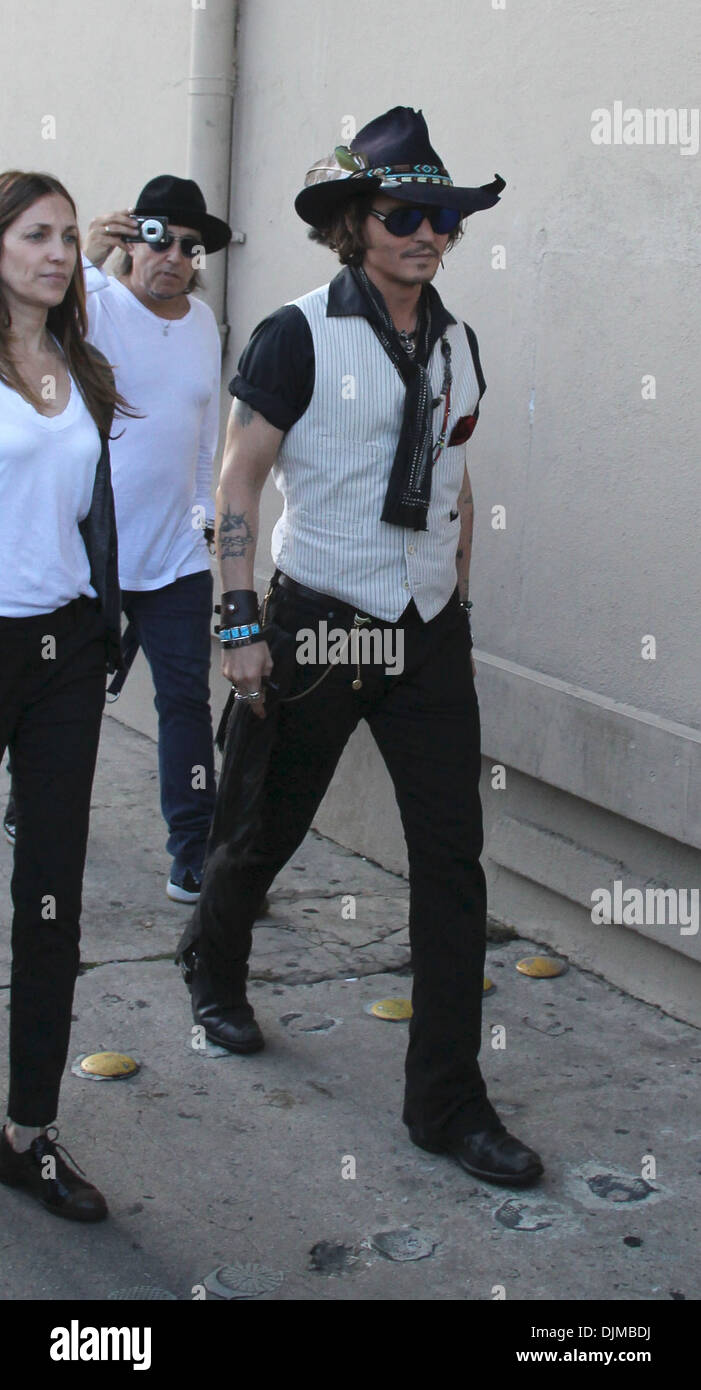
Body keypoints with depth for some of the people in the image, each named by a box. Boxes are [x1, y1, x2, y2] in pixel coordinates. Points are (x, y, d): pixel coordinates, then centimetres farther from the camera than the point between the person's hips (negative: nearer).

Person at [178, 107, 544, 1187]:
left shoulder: (454, 344, 7)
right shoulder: (299, 337, -10)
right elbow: (239, 479, -10)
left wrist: (456, 603, 16)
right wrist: (242, 622, -14)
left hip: (430, 632, 5)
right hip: (321, 623, -4)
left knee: (453, 857, -1)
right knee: (269, 828, 12)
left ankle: (446, 1101, 7)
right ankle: (213, 964, 46)